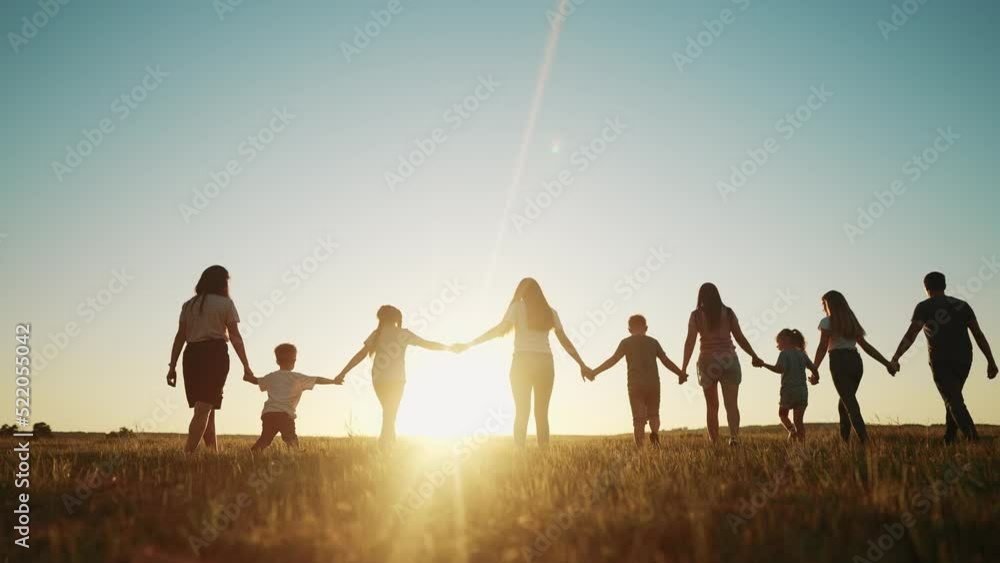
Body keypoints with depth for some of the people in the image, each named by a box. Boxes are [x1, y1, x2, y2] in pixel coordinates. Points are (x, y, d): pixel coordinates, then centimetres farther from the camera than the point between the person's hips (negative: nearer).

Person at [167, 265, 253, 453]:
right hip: (215, 354, -5)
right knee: (204, 409, -8)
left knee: (206, 409, 15)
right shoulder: (225, 303, 1)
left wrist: (172, 366, 9)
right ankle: (187, 453, -18)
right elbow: (235, 337, -4)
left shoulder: (188, 305, 14)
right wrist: (246, 366, -2)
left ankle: (214, 453, 20)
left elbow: (180, 337, 8)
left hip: (191, 355, 6)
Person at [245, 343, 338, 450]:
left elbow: (256, 381, 37)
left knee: (264, 440, 10)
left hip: (268, 413, 4)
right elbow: (317, 380, 8)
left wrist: (248, 377, 59)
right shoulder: (297, 378, 7)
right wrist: (334, 381, 19)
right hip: (285, 414, -4)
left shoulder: (271, 377, 20)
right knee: (291, 440, -6)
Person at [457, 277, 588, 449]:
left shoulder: (518, 307, 3)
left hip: (523, 362, -2)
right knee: (542, 414, 7)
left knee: (522, 412, 0)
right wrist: (582, 365, 17)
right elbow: (565, 341, 11)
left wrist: (469, 344, -9)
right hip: (544, 364, 2)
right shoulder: (550, 312, 13)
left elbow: (500, 329, -9)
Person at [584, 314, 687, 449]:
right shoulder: (653, 342, 13)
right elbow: (666, 361, 11)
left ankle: (641, 450, -9)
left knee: (638, 419, 2)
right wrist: (681, 373, 22)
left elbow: (613, 360, -2)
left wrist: (595, 372, 0)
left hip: (635, 385, -1)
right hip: (653, 384, 1)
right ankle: (654, 431, -14)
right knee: (653, 414, 17)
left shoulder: (626, 342, 7)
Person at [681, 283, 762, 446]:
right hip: (729, 360, 0)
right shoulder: (728, 313, 5)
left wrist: (684, 368, -5)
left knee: (712, 406, 13)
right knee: (731, 404, -3)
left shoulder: (696, 315, 0)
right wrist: (754, 356, 13)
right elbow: (740, 338, 3)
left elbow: (690, 342, -6)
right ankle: (734, 436, -27)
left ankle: (714, 444, 11)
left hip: (707, 361, 0)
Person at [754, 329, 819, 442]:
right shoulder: (802, 354, 11)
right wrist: (815, 378, 30)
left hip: (788, 390, -5)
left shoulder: (784, 353, -6)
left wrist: (764, 364, -18)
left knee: (782, 414, 17)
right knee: (799, 420, 8)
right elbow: (814, 369, 11)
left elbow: (780, 369, -22)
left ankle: (791, 429, -8)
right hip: (802, 391, 5)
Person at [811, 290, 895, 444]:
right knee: (845, 402, 18)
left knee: (850, 404, -9)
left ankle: (865, 441, -20)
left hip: (839, 362, -6)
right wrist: (887, 363, 16)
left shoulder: (827, 322, 1)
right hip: (856, 362, 6)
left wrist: (814, 370, -15)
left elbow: (822, 347, -10)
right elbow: (866, 346, 15)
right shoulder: (852, 322, 20)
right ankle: (844, 439, 17)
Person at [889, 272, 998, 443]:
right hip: (964, 360, 5)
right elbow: (978, 334, 6)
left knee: (954, 402, -6)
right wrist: (991, 361, 5)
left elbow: (911, 334, -14)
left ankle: (973, 438, -22)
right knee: (953, 399, 20)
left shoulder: (924, 307, 0)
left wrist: (895, 357, -21)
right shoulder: (962, 305, 13)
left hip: (941, 361, -5)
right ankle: (949, 439, 22)